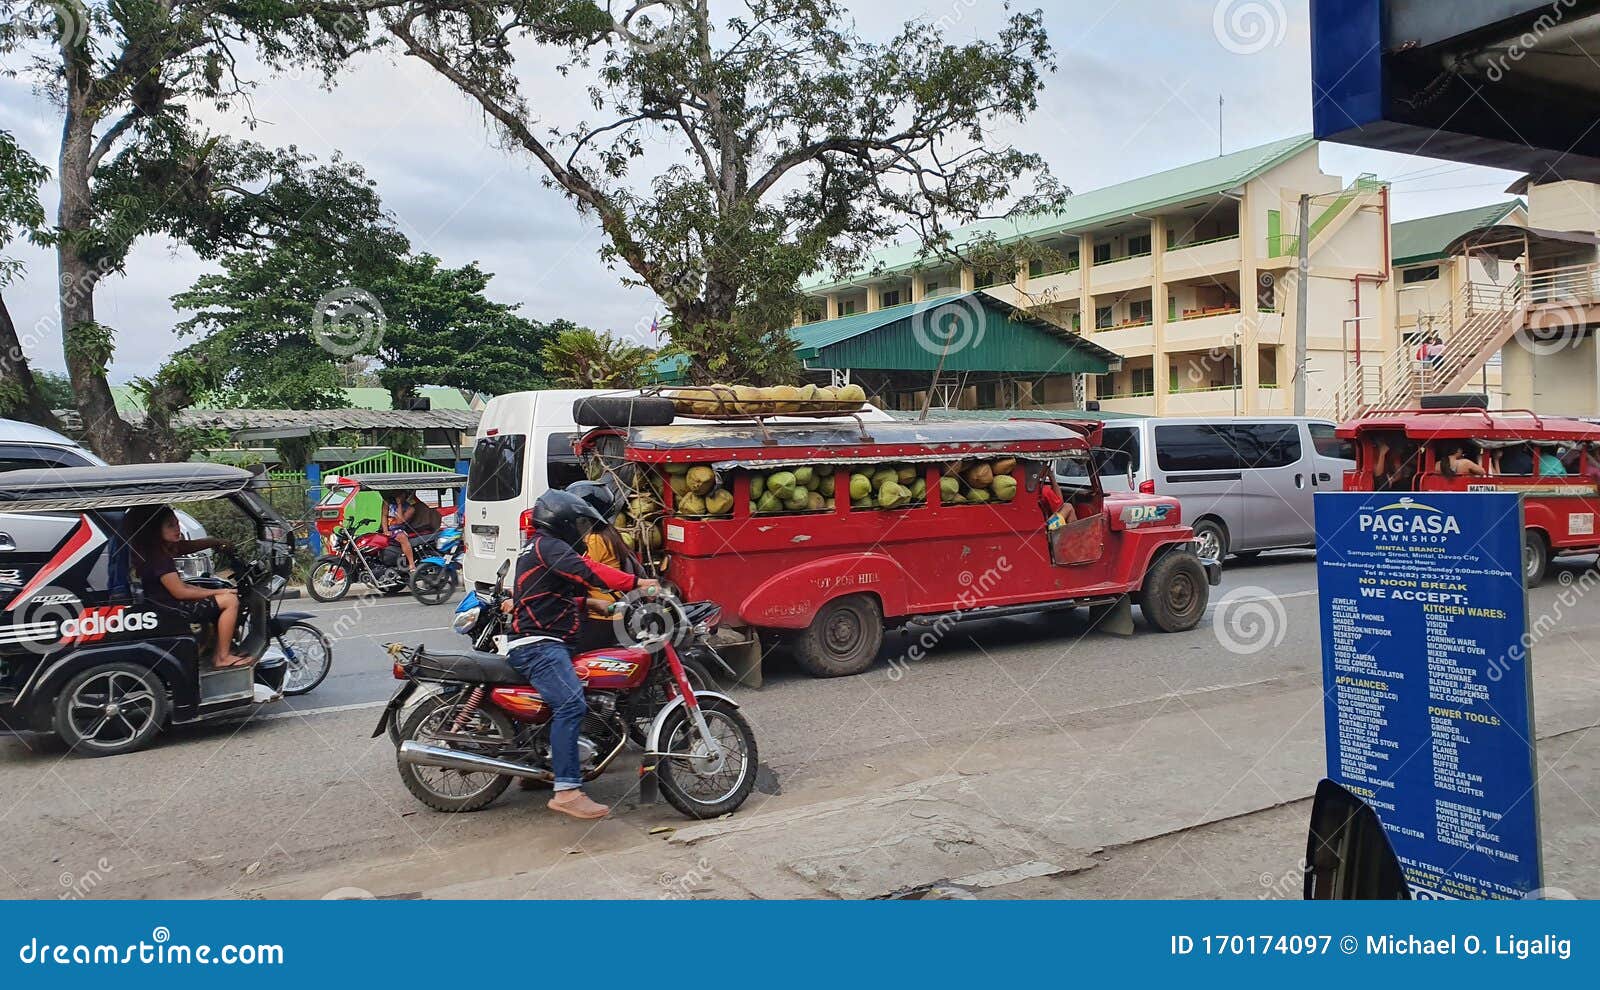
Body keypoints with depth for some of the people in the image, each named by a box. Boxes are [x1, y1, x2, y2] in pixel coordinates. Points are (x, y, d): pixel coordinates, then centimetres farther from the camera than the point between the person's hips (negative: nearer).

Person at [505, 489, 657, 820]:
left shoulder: (539, 546, 25)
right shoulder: (548, 545, -9)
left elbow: (569, 590, 31)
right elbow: (585, 570, -24)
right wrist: (637, 583, -26)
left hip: (545, 642, 12)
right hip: (537, 645, -12)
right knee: (571, 704, -26)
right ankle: (567, 791, -33)